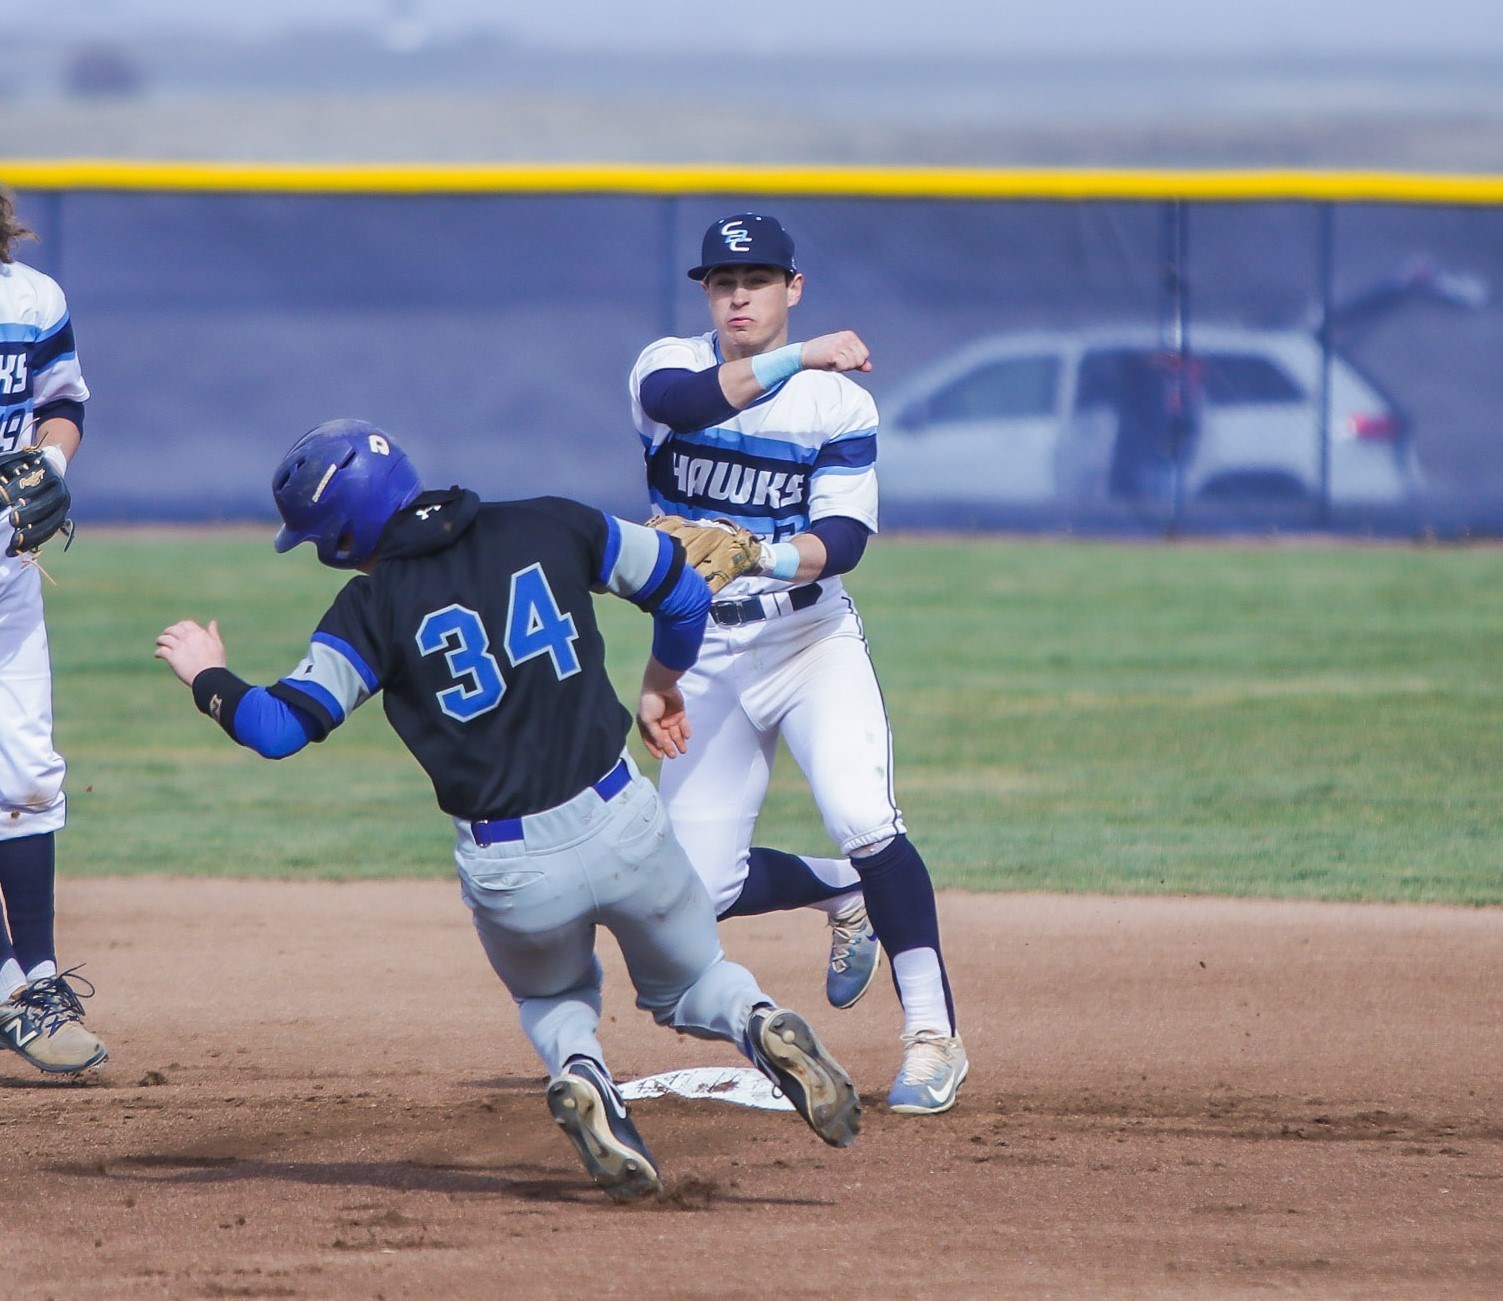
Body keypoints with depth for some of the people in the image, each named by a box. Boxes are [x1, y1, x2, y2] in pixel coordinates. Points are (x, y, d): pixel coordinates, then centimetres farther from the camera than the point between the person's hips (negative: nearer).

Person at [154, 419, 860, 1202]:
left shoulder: (374, 606, -6)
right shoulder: (548, 528, 3)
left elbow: (279, 727, -10)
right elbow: (685, 591, 11)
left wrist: (208, 679, 10)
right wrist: (661, 686, 30)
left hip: (506, 869, -1)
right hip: (622, 827, 1)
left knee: (552, 1000, 30)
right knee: (693, 984, 25)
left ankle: (579, 1069, -4)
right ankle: (760, 1026, -10)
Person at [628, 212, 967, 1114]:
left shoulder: (840, 402, -5)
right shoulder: (671, 365, -3)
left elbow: (845, 536, -15)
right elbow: (676, 401, -29)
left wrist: (776, 559, -36)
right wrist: (797, 360, -39)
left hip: (815, 644, -2)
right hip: (706, 658, 2)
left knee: (863, 819, -26)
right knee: (701, 886, 0)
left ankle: (934, 1033, -18)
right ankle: (845, 894, 31)